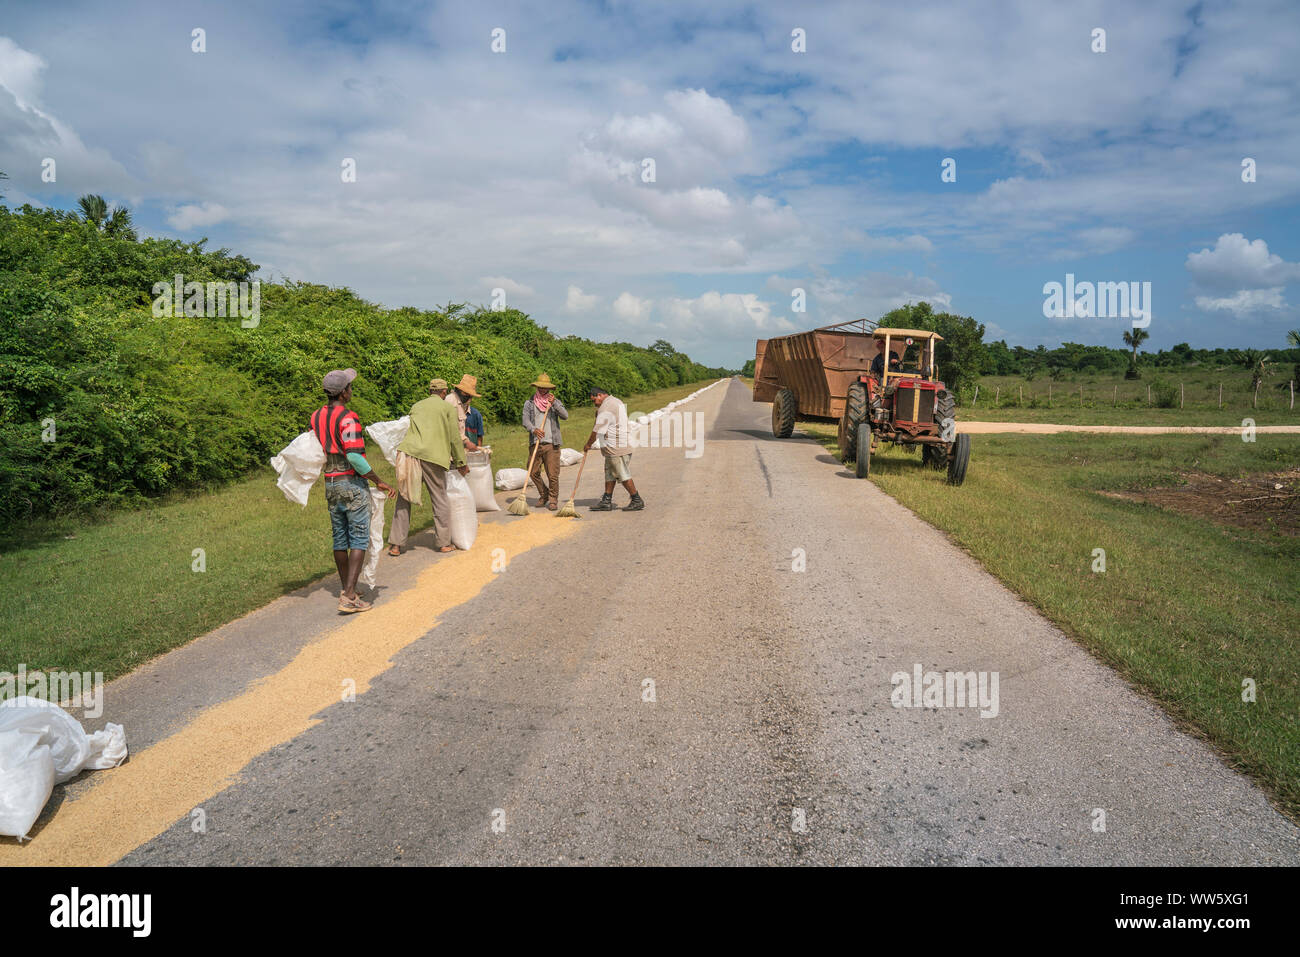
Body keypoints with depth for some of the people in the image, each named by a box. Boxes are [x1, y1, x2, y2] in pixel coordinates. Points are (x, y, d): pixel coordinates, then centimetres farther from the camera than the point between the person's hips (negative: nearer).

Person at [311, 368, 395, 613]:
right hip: (352, 483, -8)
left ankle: (346, 589, 26)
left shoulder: (317, 416, 7)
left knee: (340, 538, 15)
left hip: (330, 483, 8)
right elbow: (354, 456, -24)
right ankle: (349, 596, -10)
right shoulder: (347, 418, -18)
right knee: (359, 539, -4)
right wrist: (379, 481, -17)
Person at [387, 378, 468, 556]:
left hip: (409, 450, 4)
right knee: (440, 500, 9)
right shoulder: (448, 407, 9)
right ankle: (443, 543, 17)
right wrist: (461, 463, 17)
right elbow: (454, 438, 6)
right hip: (433, 455, -4)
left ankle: (395, 545, 9)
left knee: (404, 500, 9)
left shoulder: (417, 406, 23)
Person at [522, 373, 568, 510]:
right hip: (535, 443, 2)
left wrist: (554, 403, -19)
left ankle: (553, 499, 10)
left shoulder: (555, 401, 10)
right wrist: (534, 429, -24)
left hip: (551, 444, -2)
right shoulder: (529, 403, 10)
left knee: (553, 474, -5)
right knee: (534, 473, 5)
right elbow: (525, 421, -4)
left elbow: (565, 416, -6)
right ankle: (544, 495, 26)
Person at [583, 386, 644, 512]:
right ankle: (606, 502, 15)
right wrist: (598, 415, 11)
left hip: (615, 448, -11)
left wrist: (588, 444, -1)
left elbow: (597, 431, -15)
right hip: (613, 449, 11)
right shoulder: (616, 402, 17)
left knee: (624, 476, -4)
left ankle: (637, 501, 2)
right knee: (609, 474, 12)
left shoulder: (606, 408, -16)